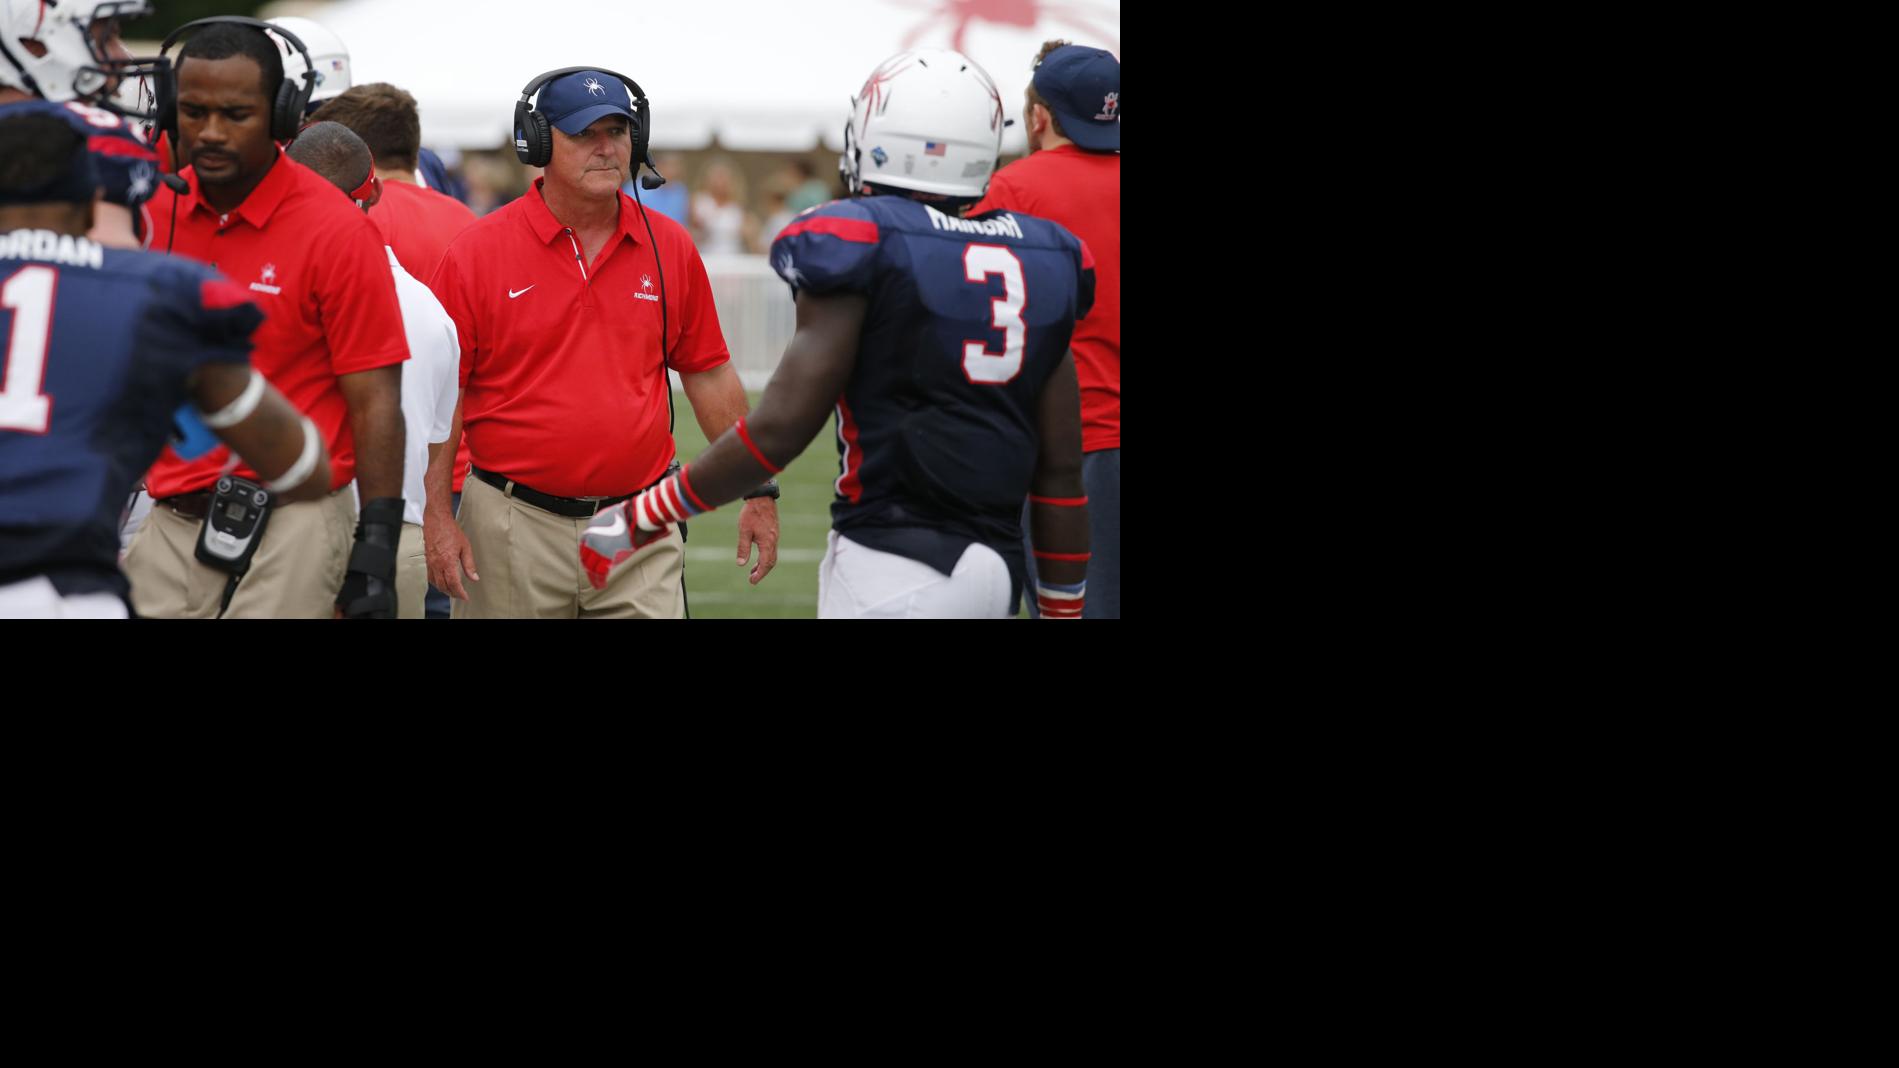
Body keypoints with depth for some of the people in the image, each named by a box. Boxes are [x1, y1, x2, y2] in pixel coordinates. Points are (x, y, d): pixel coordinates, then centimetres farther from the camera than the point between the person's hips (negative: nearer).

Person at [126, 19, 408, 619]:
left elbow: (375, 403, -7)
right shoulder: (147, 215, 5)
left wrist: (377, 548, -11)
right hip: (163, 523, 4)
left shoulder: (336, 232, -9)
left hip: (288, 524, -4)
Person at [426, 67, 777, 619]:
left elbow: (709, 377, 13)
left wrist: (758, 492, 11)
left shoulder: (670, 248, 7)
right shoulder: (477, 253, -3)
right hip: (516, 527, -2)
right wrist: (437, 517, -9)